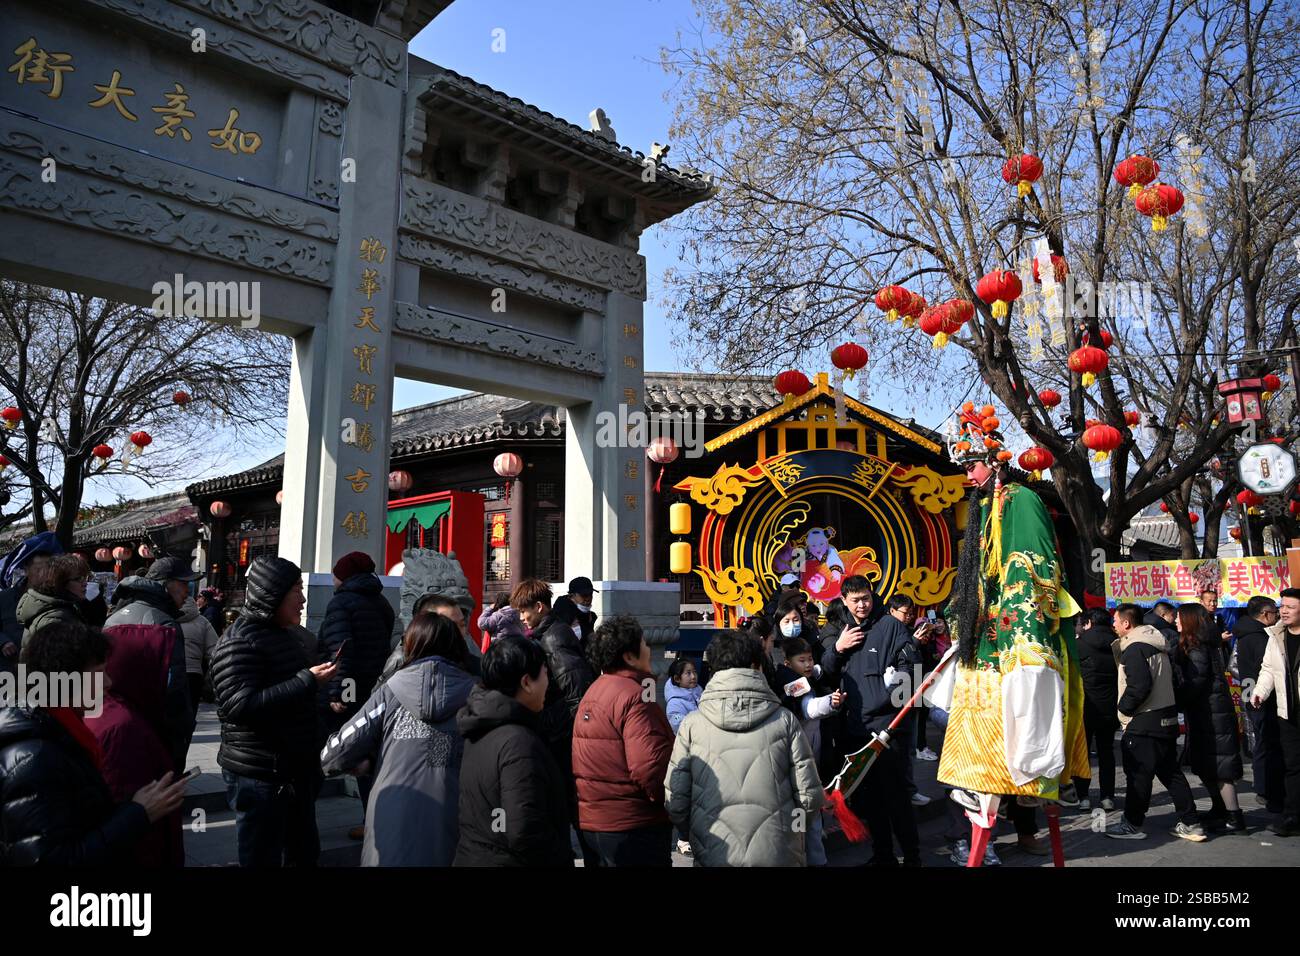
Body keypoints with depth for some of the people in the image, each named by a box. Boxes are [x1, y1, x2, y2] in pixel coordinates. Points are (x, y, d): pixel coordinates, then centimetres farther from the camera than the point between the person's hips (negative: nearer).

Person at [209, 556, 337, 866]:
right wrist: (307, 681, -28)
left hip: (296, 768, 9)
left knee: (305, 852, 17)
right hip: (258, 774, -9)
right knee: (263, 858, 3)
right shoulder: (239, 642, -16)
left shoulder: (284, 634, 14)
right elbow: (240, 705, -29)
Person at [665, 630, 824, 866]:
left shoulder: (692, 725, -6)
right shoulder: (785, 720, -5)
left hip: (714, 856, 0)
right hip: (779, 855, 0)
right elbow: (810, 798, -5)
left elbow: (675, 802, -6)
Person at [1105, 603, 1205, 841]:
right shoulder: (1158, 645, 13)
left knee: (1138, 774, 0)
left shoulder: (1134, 649, -17)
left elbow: (1140, 686, -26)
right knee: (1170, 772, 15)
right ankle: (1190, 823, 18)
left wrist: (1124, 707, -11)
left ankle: (1132, 824, 9)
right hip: (1167, 719, 9)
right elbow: (1169, 681, 19)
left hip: (1143, 723, -9)